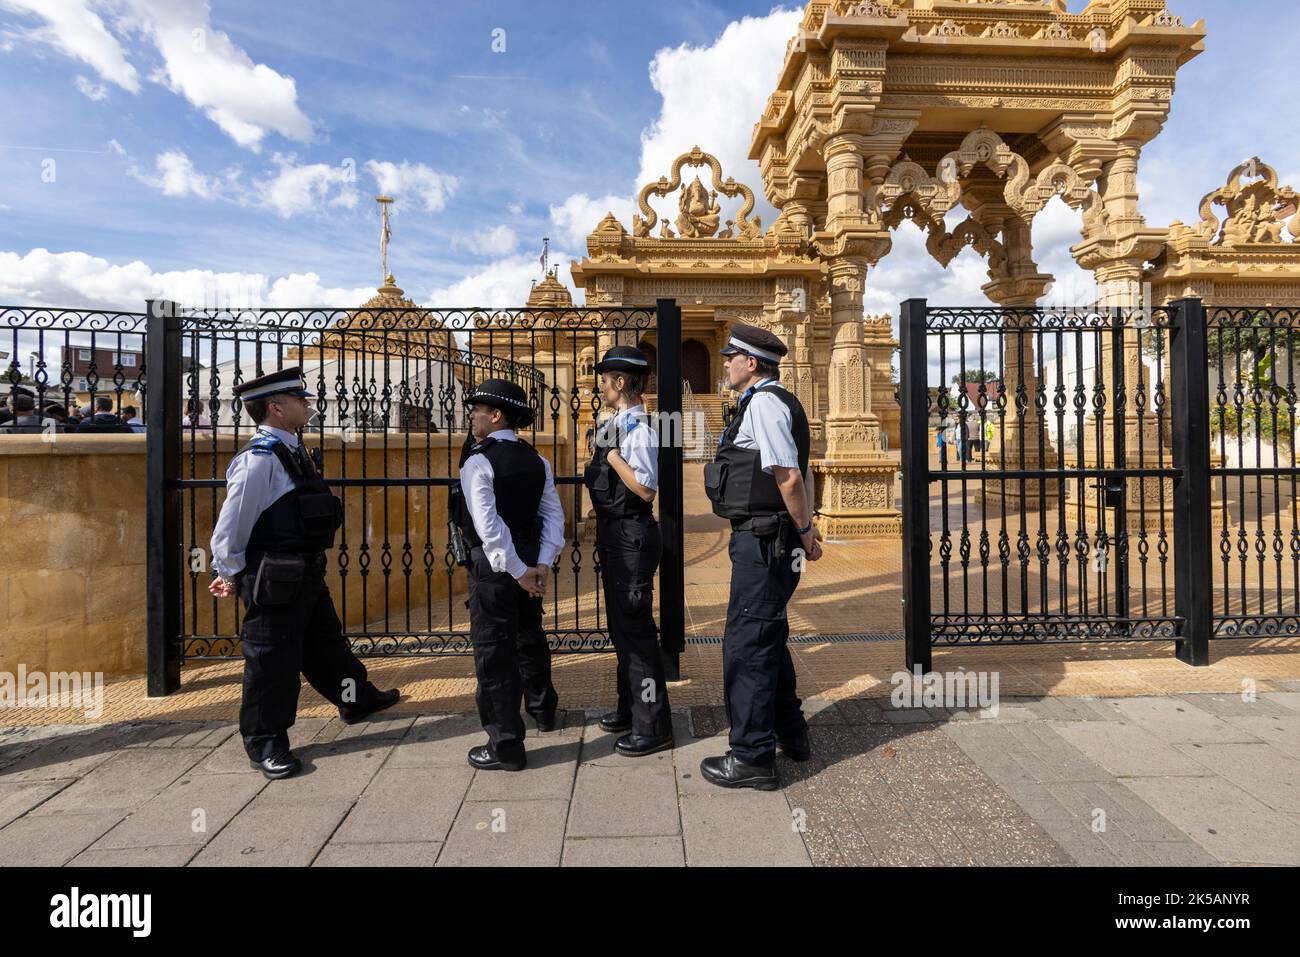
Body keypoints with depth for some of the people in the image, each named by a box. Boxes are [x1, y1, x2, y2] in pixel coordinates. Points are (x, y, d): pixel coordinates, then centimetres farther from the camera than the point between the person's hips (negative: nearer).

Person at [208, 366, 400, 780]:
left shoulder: (291, 451, 9)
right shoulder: (259, 458, -20)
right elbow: (229, 529, -17)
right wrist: (233, 577, -5)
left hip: (305, 574, 9)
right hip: (273, 579, -9)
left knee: (326, 641, 23)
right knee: (272, 658, 5)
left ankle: (357, 699, 42)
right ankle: (264, 742, 22)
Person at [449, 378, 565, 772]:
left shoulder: (478, 462, -14)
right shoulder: (536, 461, 5)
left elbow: (488, 525, -21)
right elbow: (554, 514, 0)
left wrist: (518, 571, -17)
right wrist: (542, 564, -3)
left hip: (493, 565, -7)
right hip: (528, 560, 7)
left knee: (493, 650, 2)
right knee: (529, 636, 24)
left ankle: (506, 746, 9)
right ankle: (542, 708, 45)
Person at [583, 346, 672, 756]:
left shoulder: (637, 427, -17)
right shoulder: (617, 424, 12)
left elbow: (646, 488, -25)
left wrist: (611, 455, -20)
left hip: (631, 536, -10)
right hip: (615, 533, 10)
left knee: (634, 628, -3)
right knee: (620, 625, 19)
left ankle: (652, 725, 10)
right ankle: (629, 707, 36)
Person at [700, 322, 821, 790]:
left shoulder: (763, 403, -15)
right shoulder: (777, 401, 17)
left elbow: (789, 477, -21)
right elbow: (800, 473, 19)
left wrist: (804, 531, -10)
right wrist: (807, 526, 16)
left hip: (762, 541, -11)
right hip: (773, 540, 11)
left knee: (747, 644, -3)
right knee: (768, 637, 21)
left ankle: (752, 756, 8)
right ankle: (790, 733, 36)